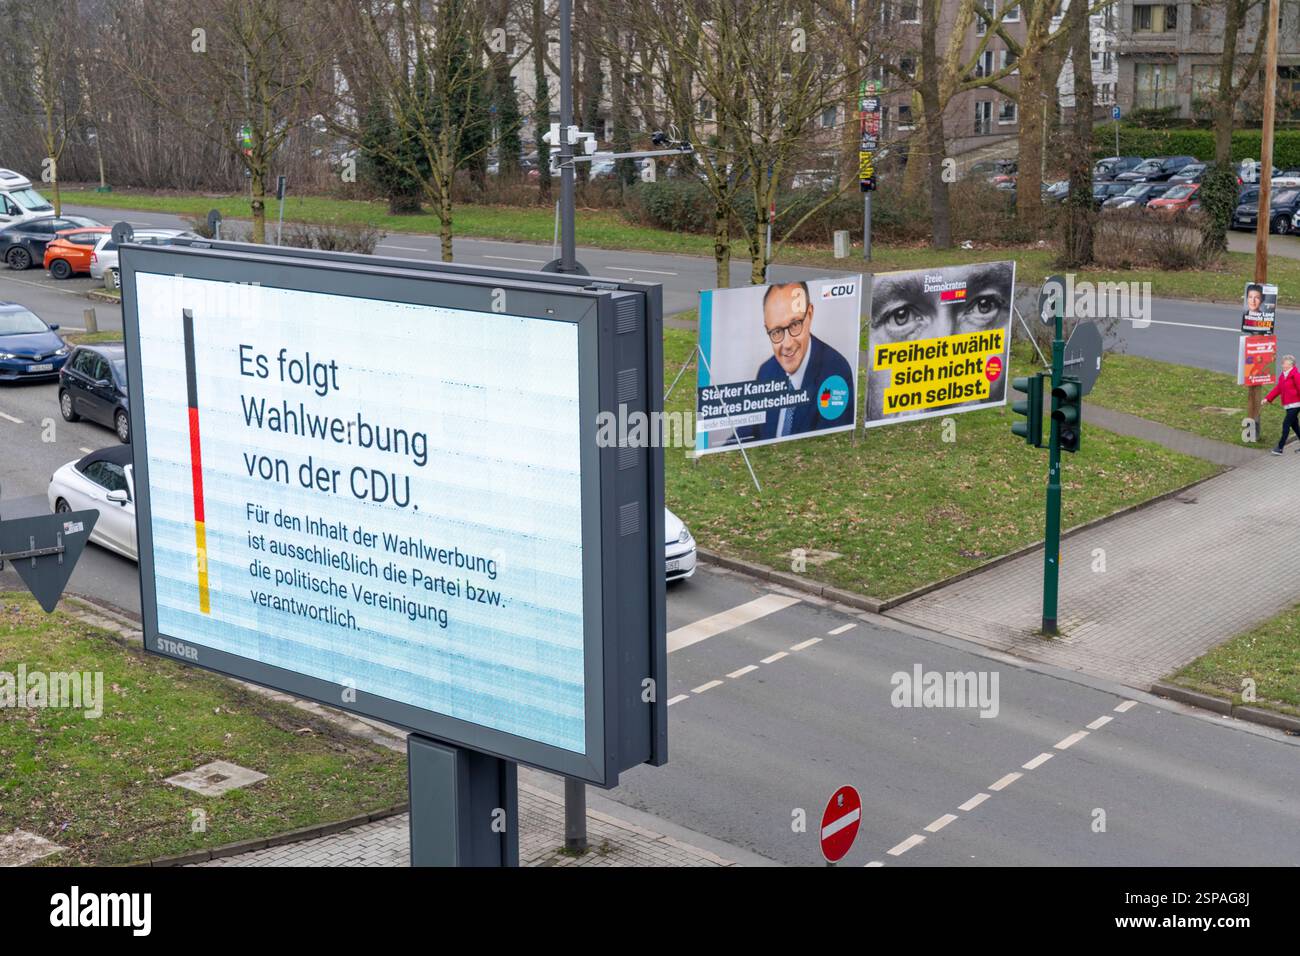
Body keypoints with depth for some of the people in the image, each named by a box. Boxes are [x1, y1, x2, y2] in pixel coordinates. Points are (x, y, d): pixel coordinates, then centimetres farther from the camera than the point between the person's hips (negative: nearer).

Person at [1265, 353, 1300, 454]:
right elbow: (1278, 389, 14)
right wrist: (1267, 398, 7)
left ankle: (1280, 448, -9)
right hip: (1288, 405, 9)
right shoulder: (1283, 376, 12)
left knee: (1286, 424, -10)